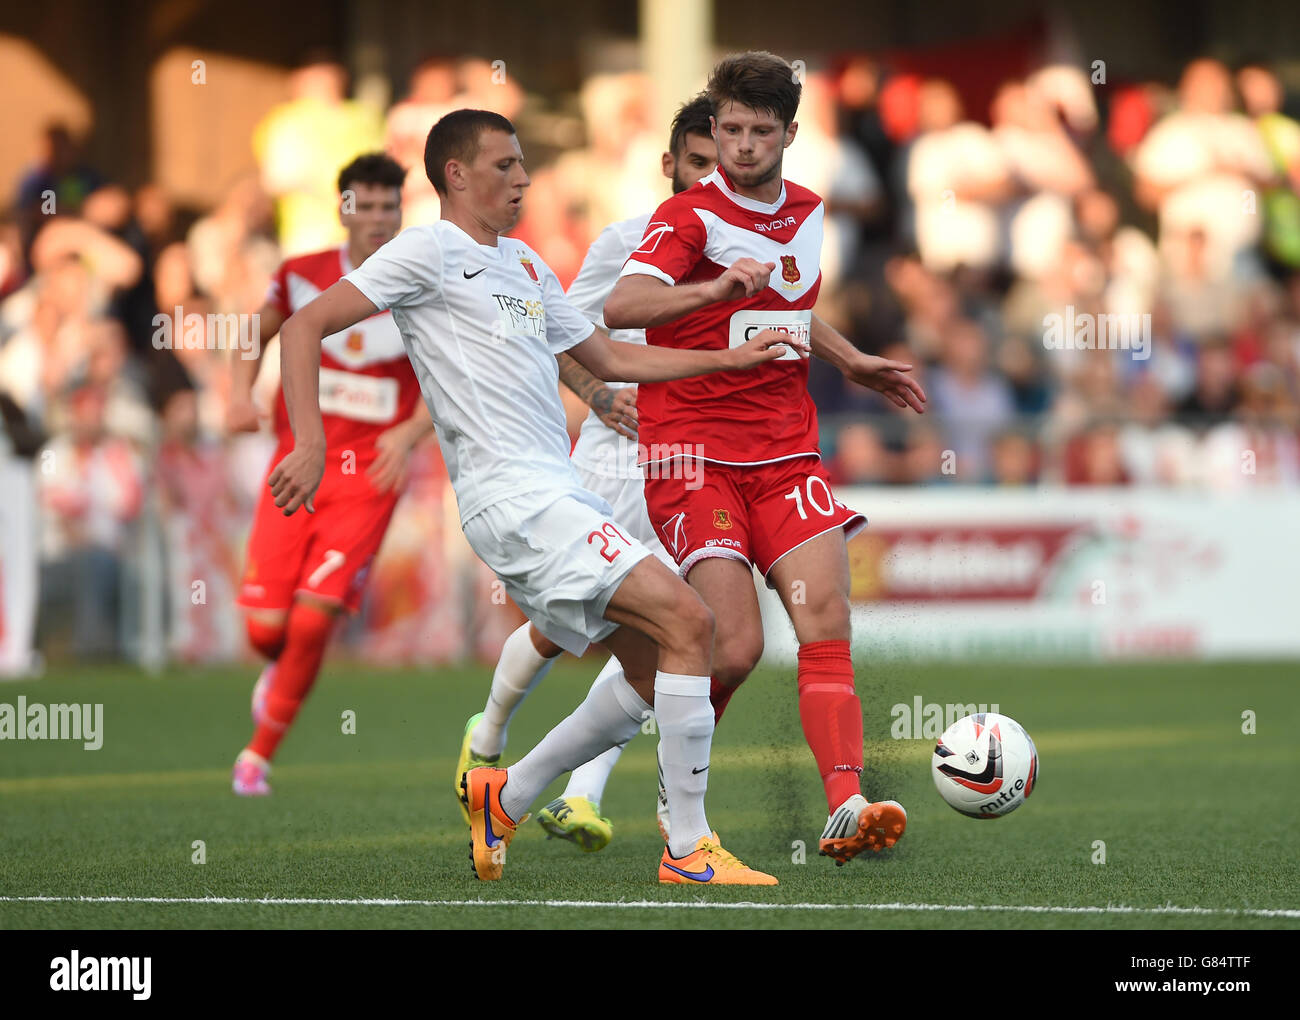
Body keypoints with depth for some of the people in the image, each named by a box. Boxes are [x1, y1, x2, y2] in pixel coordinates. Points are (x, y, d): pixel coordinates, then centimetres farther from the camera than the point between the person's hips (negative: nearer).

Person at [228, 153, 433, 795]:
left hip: (368, 477, -2)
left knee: (313, 619, -15)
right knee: (265, 627, -5)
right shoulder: (303, 277, 2)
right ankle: (281, 668, 34)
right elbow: (256, 333, 19)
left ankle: (260, 754, 3)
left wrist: (409, 434, -15)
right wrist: (240, 395, 1)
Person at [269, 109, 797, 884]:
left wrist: (732, 359, 26)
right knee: (688, 621, -17)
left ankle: (504, 798, 21)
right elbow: (305, 327, -7)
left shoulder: (525, 265, 23)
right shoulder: (429, 251, -2)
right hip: (513, 496, -9)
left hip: (563, 498, 9)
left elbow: (611, 358, 32)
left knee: (654, 668, 7)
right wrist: (310, 444, -19)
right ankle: (689, 849, -12)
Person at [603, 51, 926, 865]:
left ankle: (847, 807, -22)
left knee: (827, 619, -13)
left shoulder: (806, 213, 13)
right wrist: (715, 288, -44)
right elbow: (621, 308, -29)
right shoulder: (689, 218, -10)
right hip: (694, 454, -6)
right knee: (736, 646, -15)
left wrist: (852, 361, 28)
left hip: (786, 453, 6)